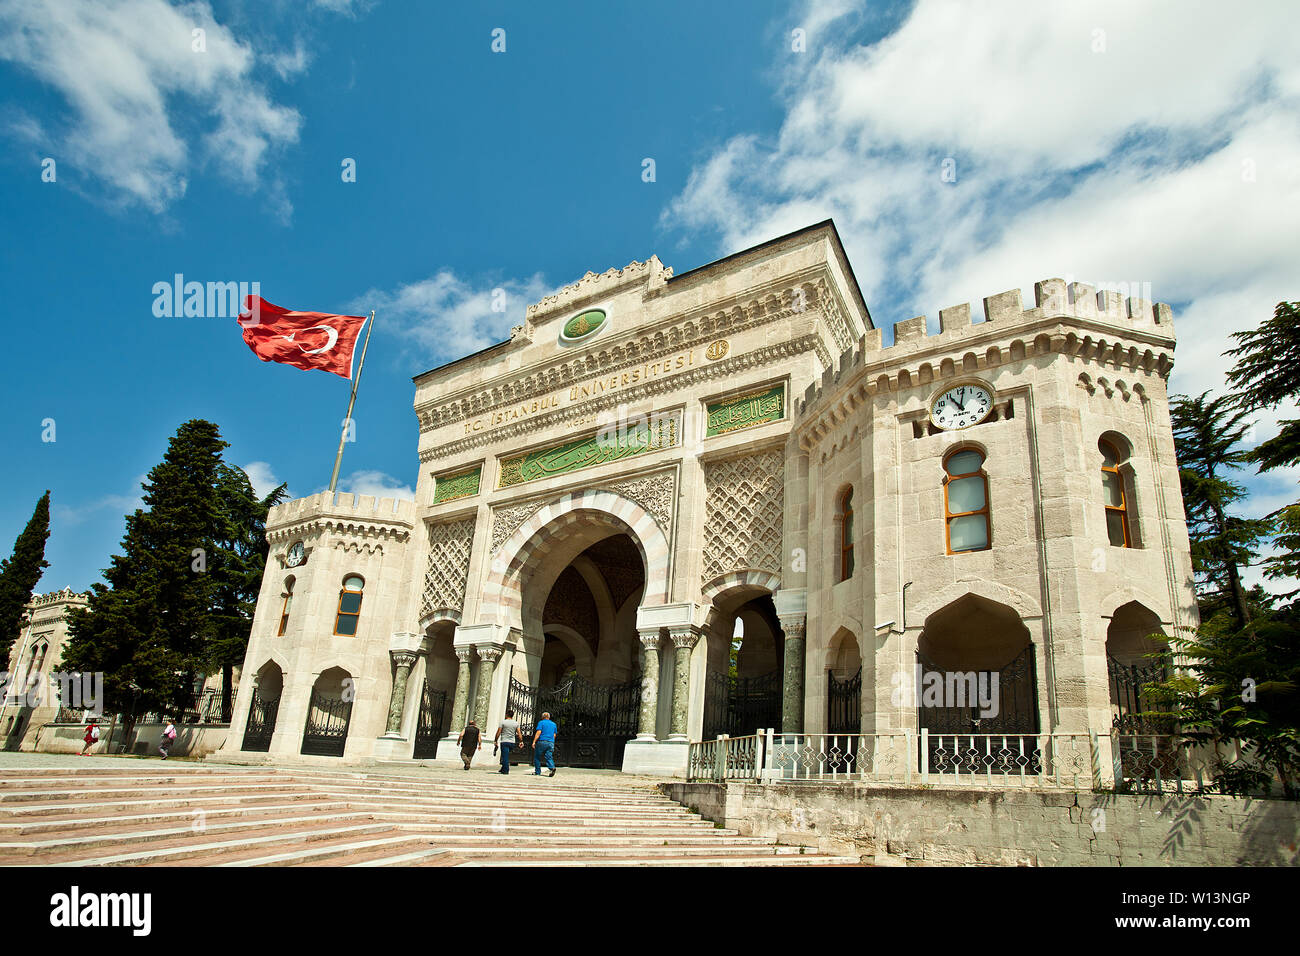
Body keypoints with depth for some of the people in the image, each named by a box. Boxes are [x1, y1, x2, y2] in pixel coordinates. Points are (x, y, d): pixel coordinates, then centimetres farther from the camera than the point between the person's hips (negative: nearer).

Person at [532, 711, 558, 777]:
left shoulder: (541, 722, 2)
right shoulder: (554, 724, 17)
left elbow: (538, 732, -9)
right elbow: (554, 735, 17)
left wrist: (534, 742, -12)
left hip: (542, 742, -4)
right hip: (551, 743, 4)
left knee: (537, 757, 9)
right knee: (549, 757, 0)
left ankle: (537, 772, 11)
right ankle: (552, 767, -25)